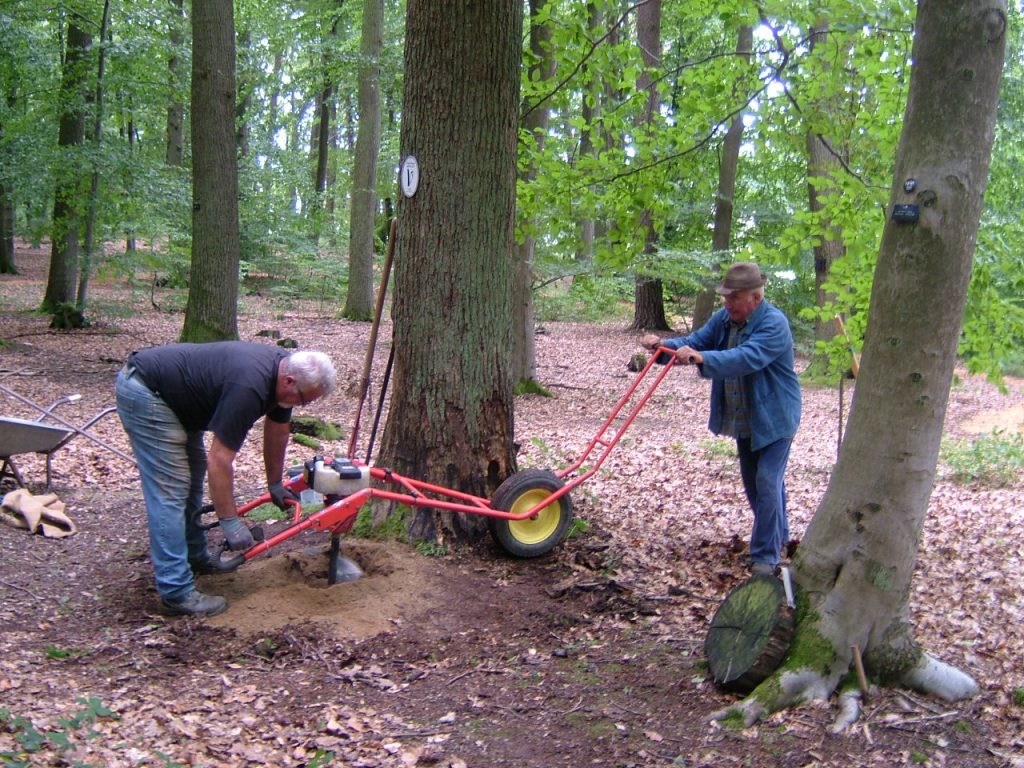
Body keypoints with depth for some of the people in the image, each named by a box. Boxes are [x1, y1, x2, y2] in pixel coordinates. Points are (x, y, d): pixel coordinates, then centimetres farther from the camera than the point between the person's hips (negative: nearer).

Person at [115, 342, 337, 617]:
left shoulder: (285, 369, -4)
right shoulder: (248, 387, -31)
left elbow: (277, 430, 13)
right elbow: (220, 460, -27)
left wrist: (275, 484, 22)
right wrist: (230, 522, -20)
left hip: (172, 394, 11)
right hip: (143, 391, -10)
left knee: (193, 475, 18)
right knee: (170, 490, -11)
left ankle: (194, 557, 32)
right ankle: (176, 593, -9)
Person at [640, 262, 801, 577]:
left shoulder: (774, 324, -26)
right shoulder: (724, 318, -1)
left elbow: (747, 358, -41)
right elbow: (696, 341, -5)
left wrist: (701, 357, -54)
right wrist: (665, 344, -27)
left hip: (774, 417, -8)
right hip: (744, 419, 8)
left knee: (767, 482, -12)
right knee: (753, 481, 19)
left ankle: (766, 556, -5)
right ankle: (778, 535, 39)